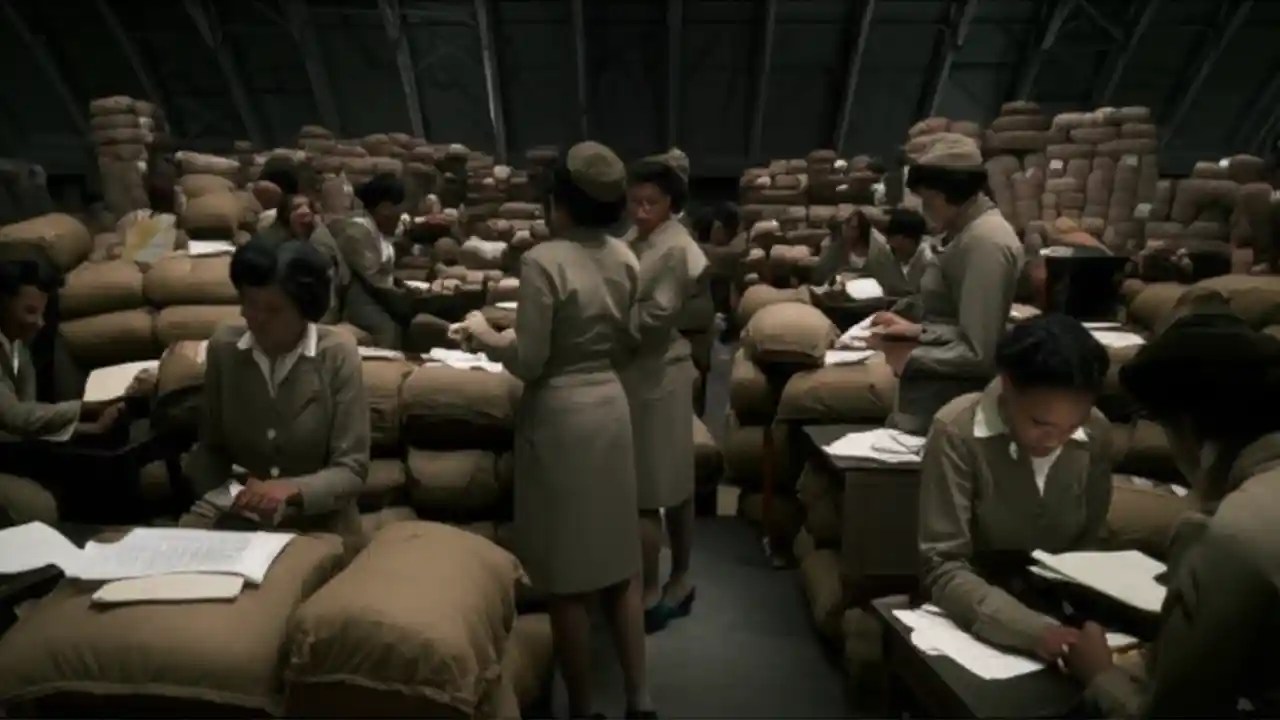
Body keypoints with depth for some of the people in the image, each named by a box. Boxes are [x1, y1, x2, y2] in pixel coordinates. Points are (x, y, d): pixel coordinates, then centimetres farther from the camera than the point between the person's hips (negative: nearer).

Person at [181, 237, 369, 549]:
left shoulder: (337, 354, -13)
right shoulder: (223, 346, -2)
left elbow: (351, 470, -13)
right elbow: (209, 447, 8)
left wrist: (292, 491, -29)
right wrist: (215, 498, -11)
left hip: (319, 527, -3)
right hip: (237, 519, 3)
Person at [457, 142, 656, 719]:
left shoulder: (543, 261, -17)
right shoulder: (625, 259, 3)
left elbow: (529, 361, -16)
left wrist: (483, 334, 0)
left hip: (559, 417, -6)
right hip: (610, 407, 7)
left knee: (568, 577, 7)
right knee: (618, 563, 16)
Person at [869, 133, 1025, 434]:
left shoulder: (985, 242, -20)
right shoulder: (965, 230, 10)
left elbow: (977, 352, -23)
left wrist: (911, 359, -15)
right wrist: (916, 329, 2)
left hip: (947, 409, -9)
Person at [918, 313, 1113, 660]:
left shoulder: (1097, 433, -8)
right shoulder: (956, 432, -22)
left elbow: (1088, 544, 4)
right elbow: (941, 568, -22)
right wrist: (1032, 630, -34)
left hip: (1057, 609, 4)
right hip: (972, 617, -4)